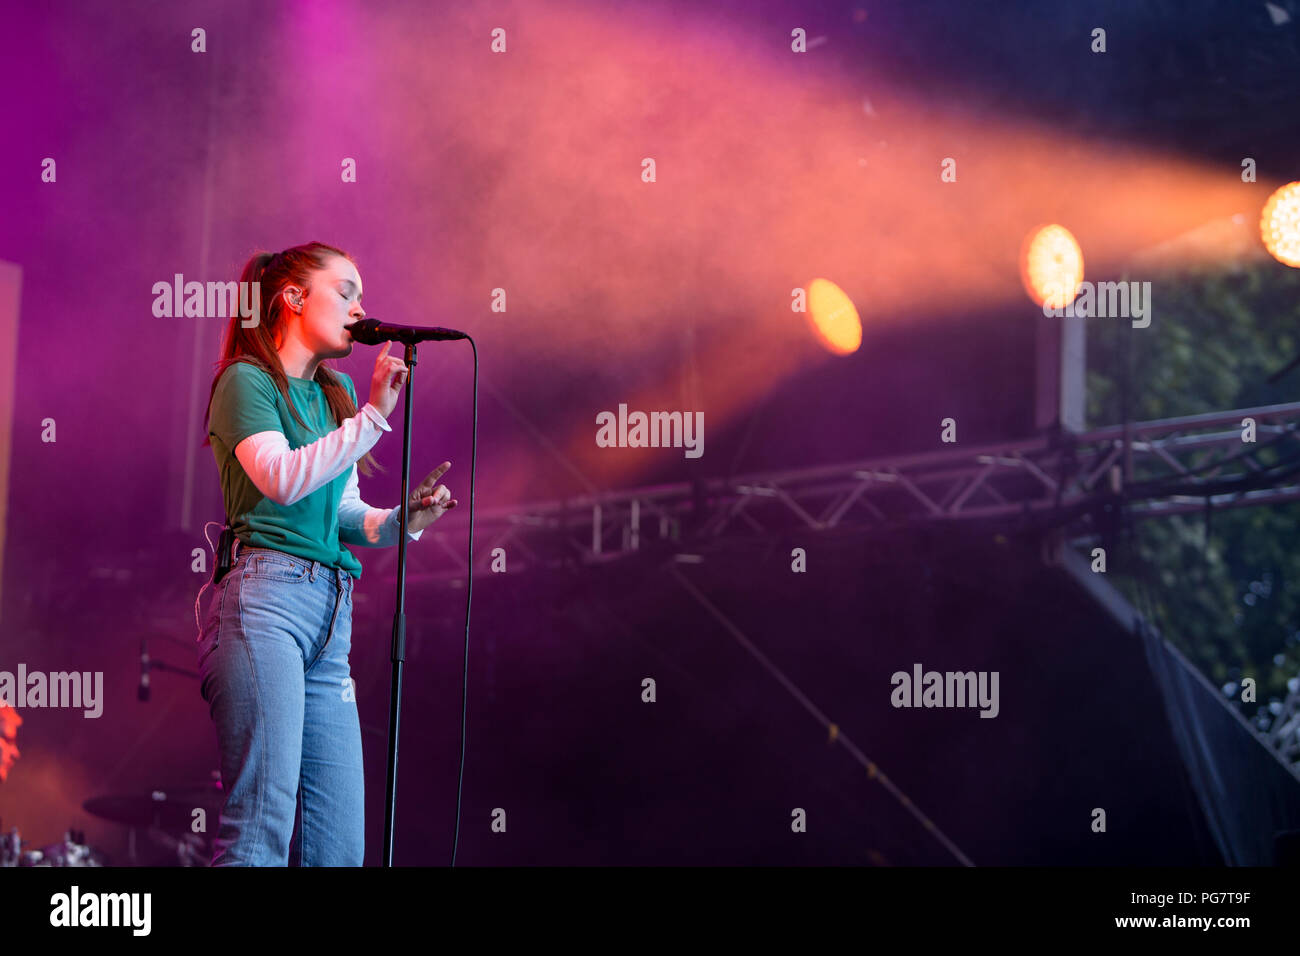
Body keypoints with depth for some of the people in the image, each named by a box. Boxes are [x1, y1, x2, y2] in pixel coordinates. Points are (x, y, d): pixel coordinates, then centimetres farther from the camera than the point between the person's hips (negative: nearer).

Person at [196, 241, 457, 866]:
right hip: (263, 597, -8)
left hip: (331, 614, 8)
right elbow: (282, 479, -15)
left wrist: (399, 520, 5)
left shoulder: (337, 392, 25)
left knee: (339, 842, 2)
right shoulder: (246, 380, 3)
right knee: (261, 828, -16)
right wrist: (373, 417, -18)